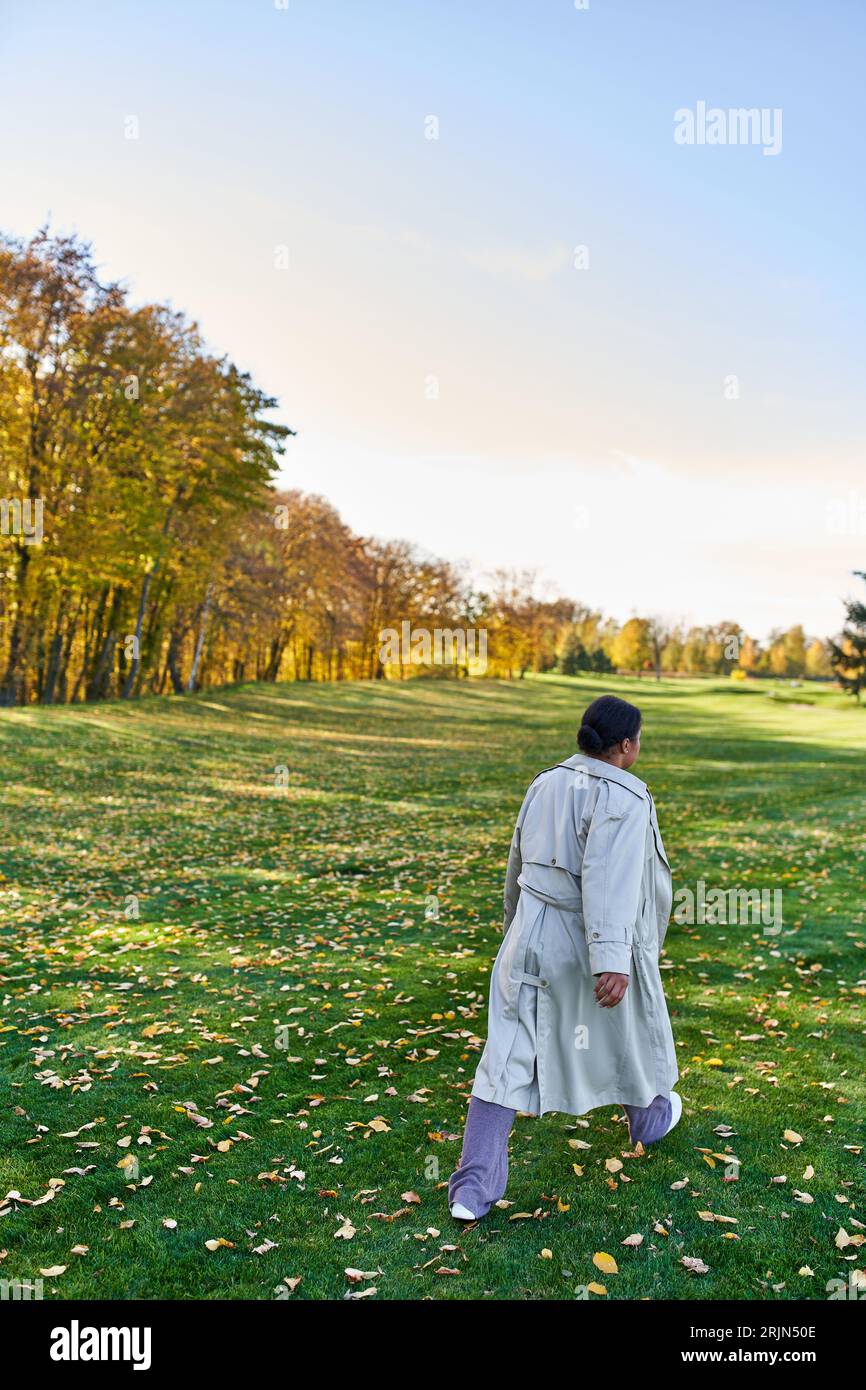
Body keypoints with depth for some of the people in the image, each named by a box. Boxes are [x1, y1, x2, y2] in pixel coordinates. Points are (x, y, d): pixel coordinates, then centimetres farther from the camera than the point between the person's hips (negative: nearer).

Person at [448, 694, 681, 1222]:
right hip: (596, 947, -5)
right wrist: (613, 960, -37)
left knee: (508, 1061, 5)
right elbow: (611, 878, -31)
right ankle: (649, 1117, 51)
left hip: (535, 938, 5)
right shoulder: (622, 799, -17)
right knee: (630, 1028, 24)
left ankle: (473, 1188, 0)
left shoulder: (548, 784, 5)